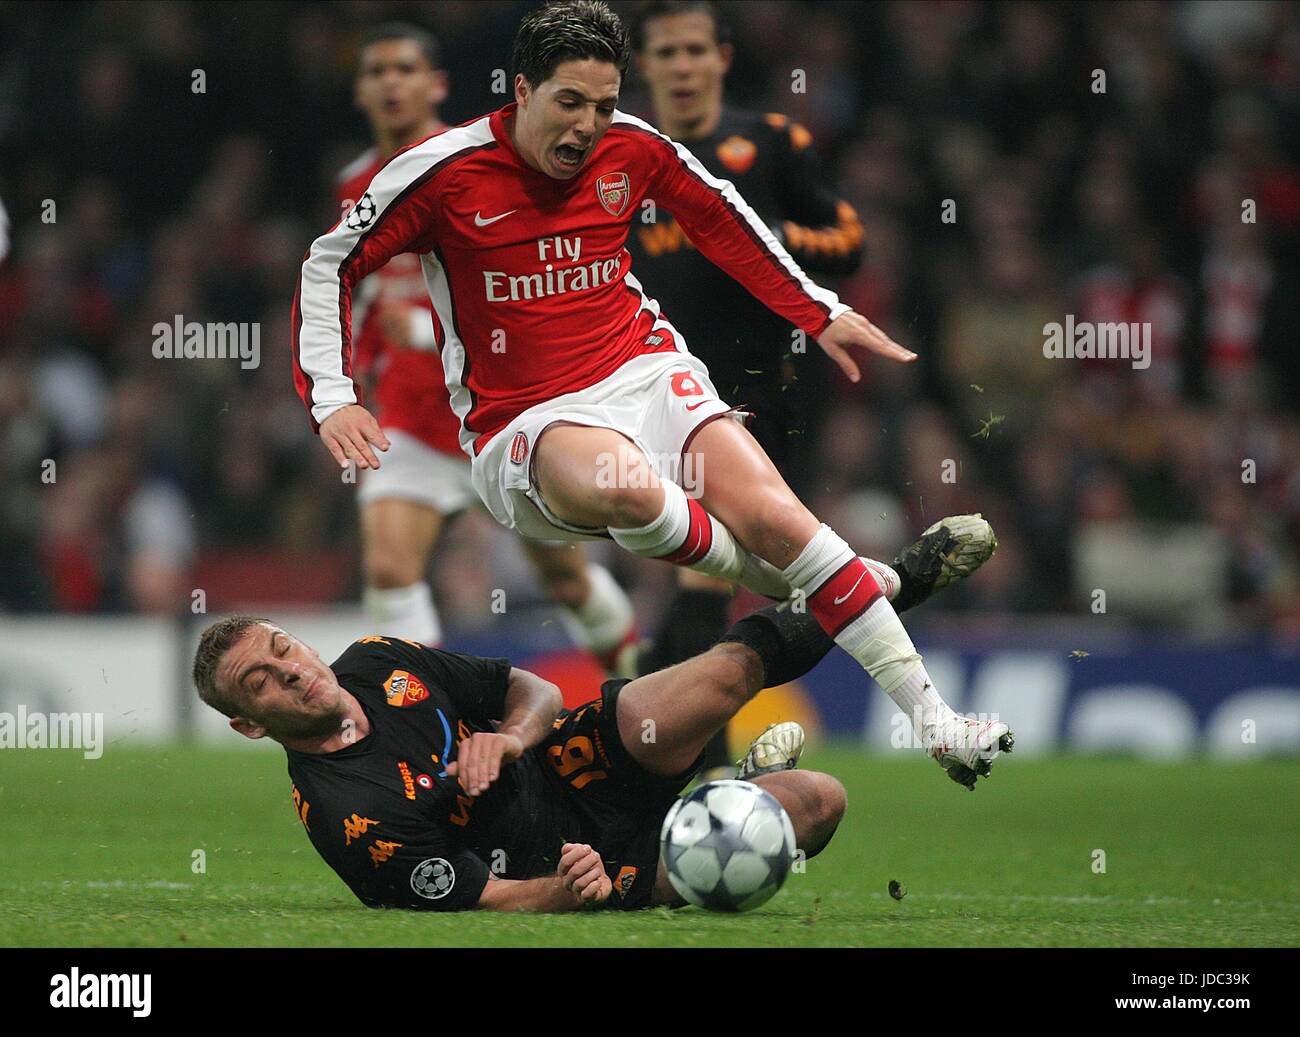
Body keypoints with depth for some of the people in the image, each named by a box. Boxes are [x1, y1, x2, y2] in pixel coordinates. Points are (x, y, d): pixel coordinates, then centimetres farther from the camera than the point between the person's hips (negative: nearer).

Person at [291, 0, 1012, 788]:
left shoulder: (634, 149, 4)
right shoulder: (447, 171, -7)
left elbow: (726, 222, 21)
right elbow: (329, 264, 2)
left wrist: (823, 315, 17)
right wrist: (331, 398, -8)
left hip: (643, 371, 4)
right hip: (524, 423, -4)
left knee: (776, 517, -20)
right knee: (625, 486, -39)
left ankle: (931, 715, -16)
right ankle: (781, 581, -12)